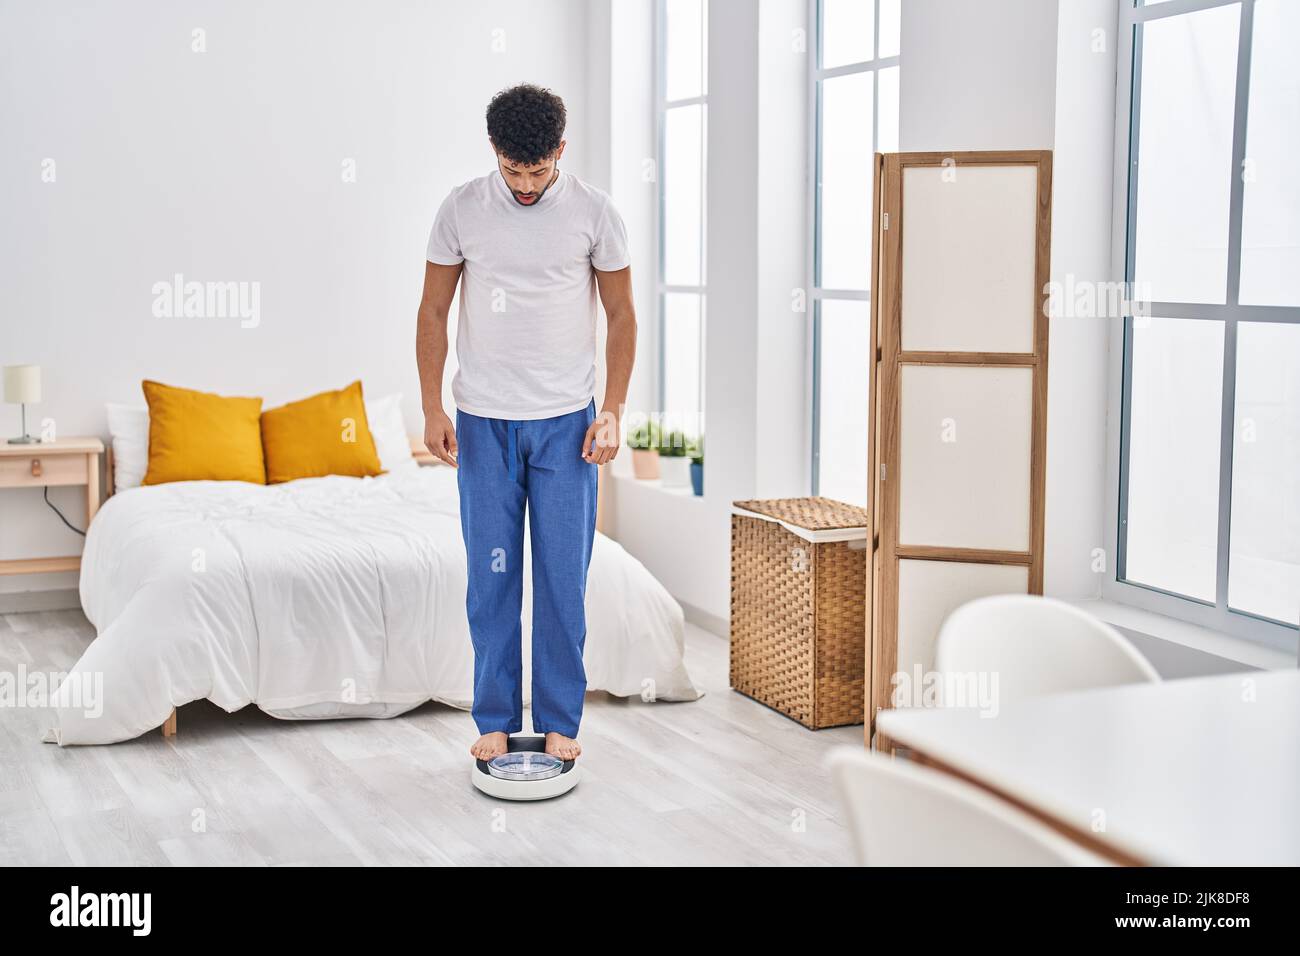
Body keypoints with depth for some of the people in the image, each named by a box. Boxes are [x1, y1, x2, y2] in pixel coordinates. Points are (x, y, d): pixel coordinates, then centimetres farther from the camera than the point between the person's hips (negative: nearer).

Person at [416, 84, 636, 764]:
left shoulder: (593, 211, -3)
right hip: (483, 423, 1)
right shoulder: (461, 209, -2)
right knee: (491, 575, 4)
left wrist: (611, 412, -5)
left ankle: (560, 721, 15)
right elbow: (433, 311, 4)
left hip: (566, 422, 0)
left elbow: (620, 314, 2)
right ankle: (495, 720, 16)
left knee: (563, 578, 3)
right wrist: (432, 408, -3)